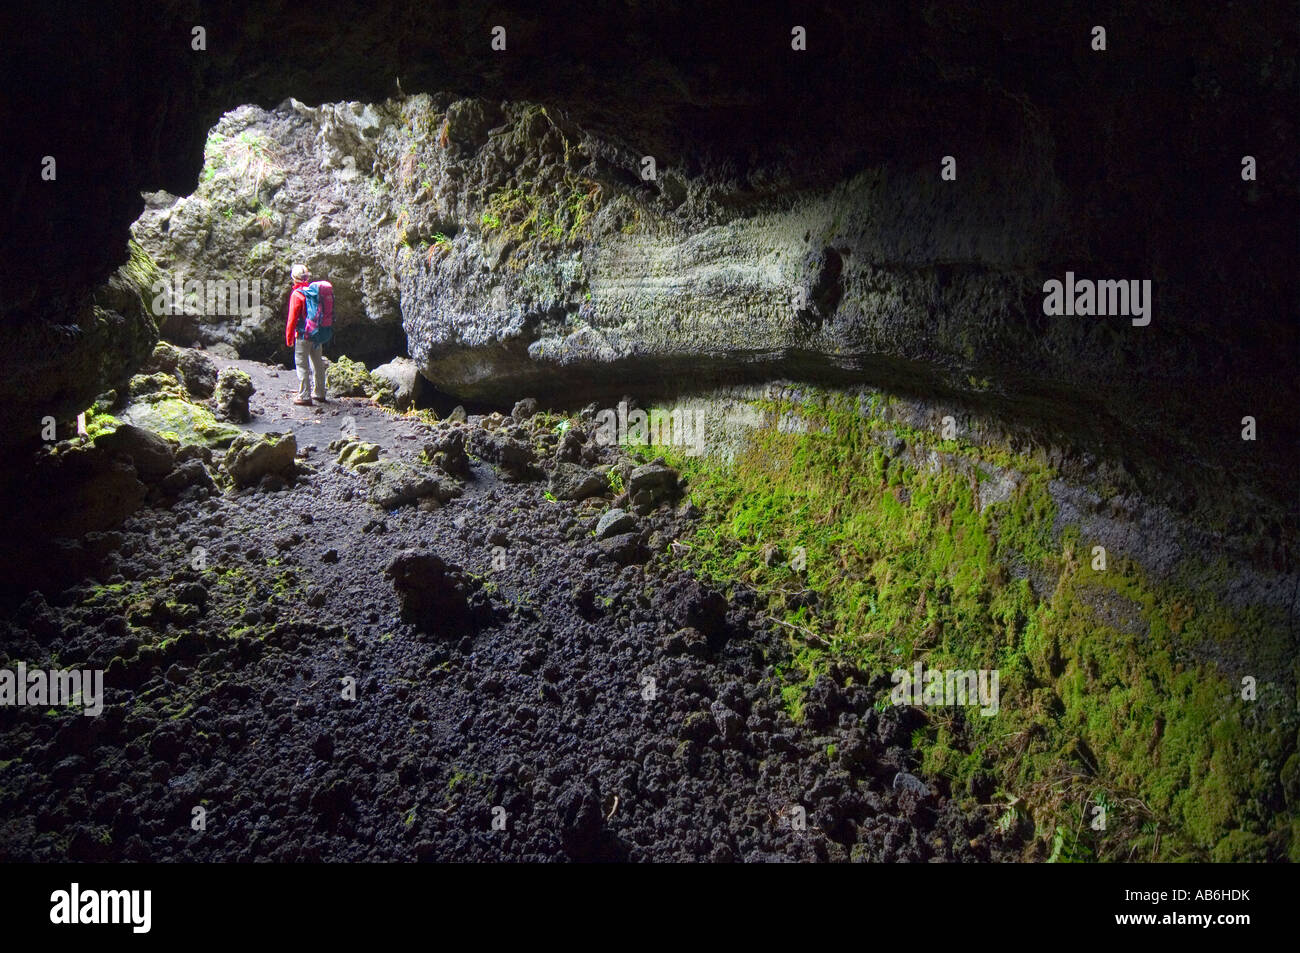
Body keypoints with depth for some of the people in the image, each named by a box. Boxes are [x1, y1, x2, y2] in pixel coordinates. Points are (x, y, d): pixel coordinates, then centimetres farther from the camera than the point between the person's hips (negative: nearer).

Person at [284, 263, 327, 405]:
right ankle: (319, 393, 25)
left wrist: (289, 338, -5)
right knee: (318, 364, 15)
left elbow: (292, 319, -13)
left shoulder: (297, 294, -14)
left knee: (302, 365, 0)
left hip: (303, 335, -6)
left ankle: (305, 396, 1)